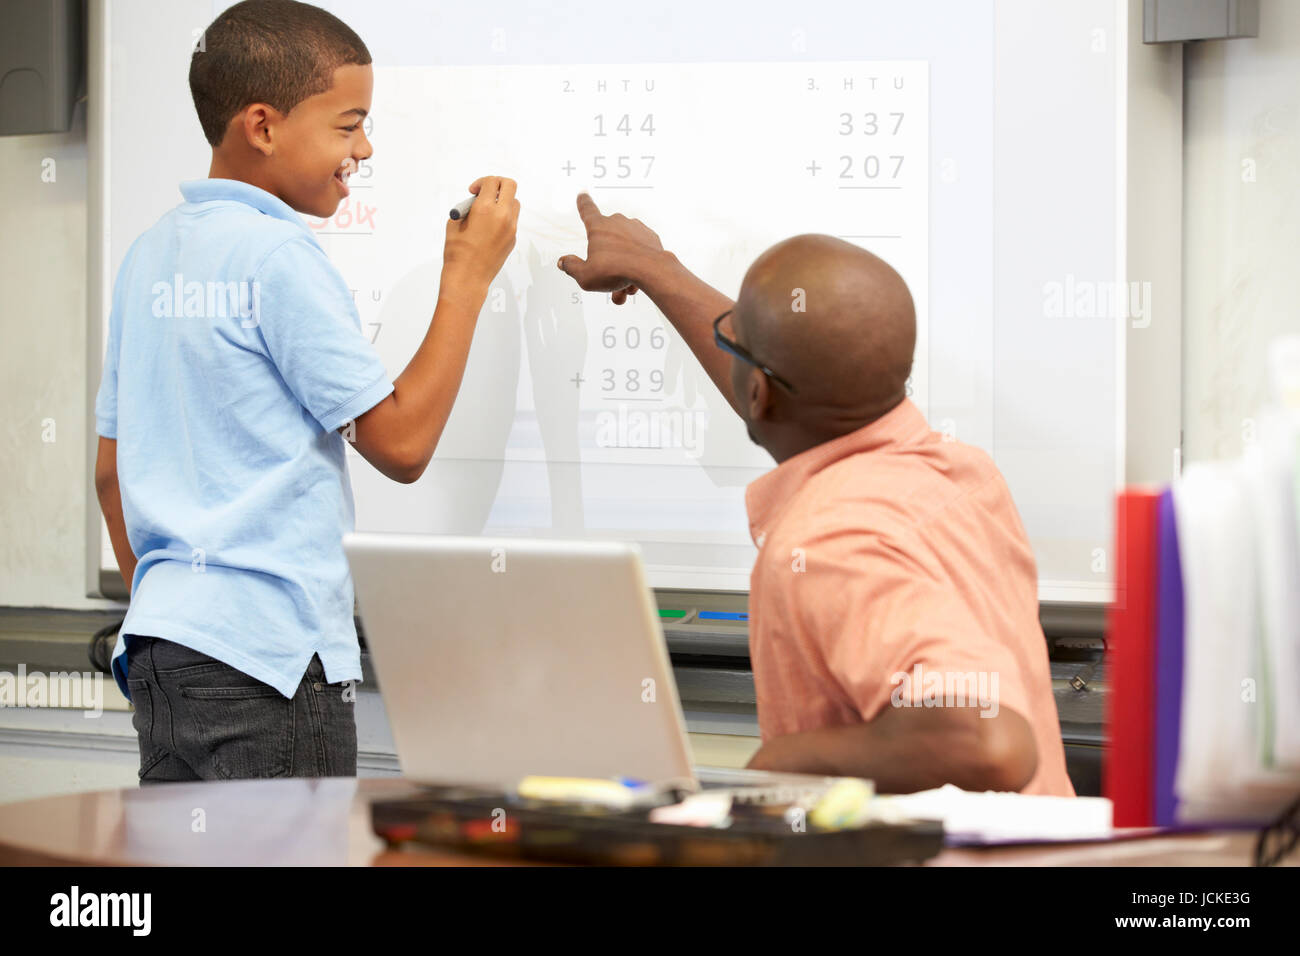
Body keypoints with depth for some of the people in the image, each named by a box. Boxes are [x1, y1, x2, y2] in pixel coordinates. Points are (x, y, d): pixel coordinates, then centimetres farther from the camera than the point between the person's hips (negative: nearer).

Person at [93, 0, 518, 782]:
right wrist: (468, 277, -6)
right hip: (267, 657, -8)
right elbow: (402, 445, -11)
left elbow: (112, 469, 18)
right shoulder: (275, 255, -12)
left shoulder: (151, 255, 13)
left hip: (162, 642, 9)